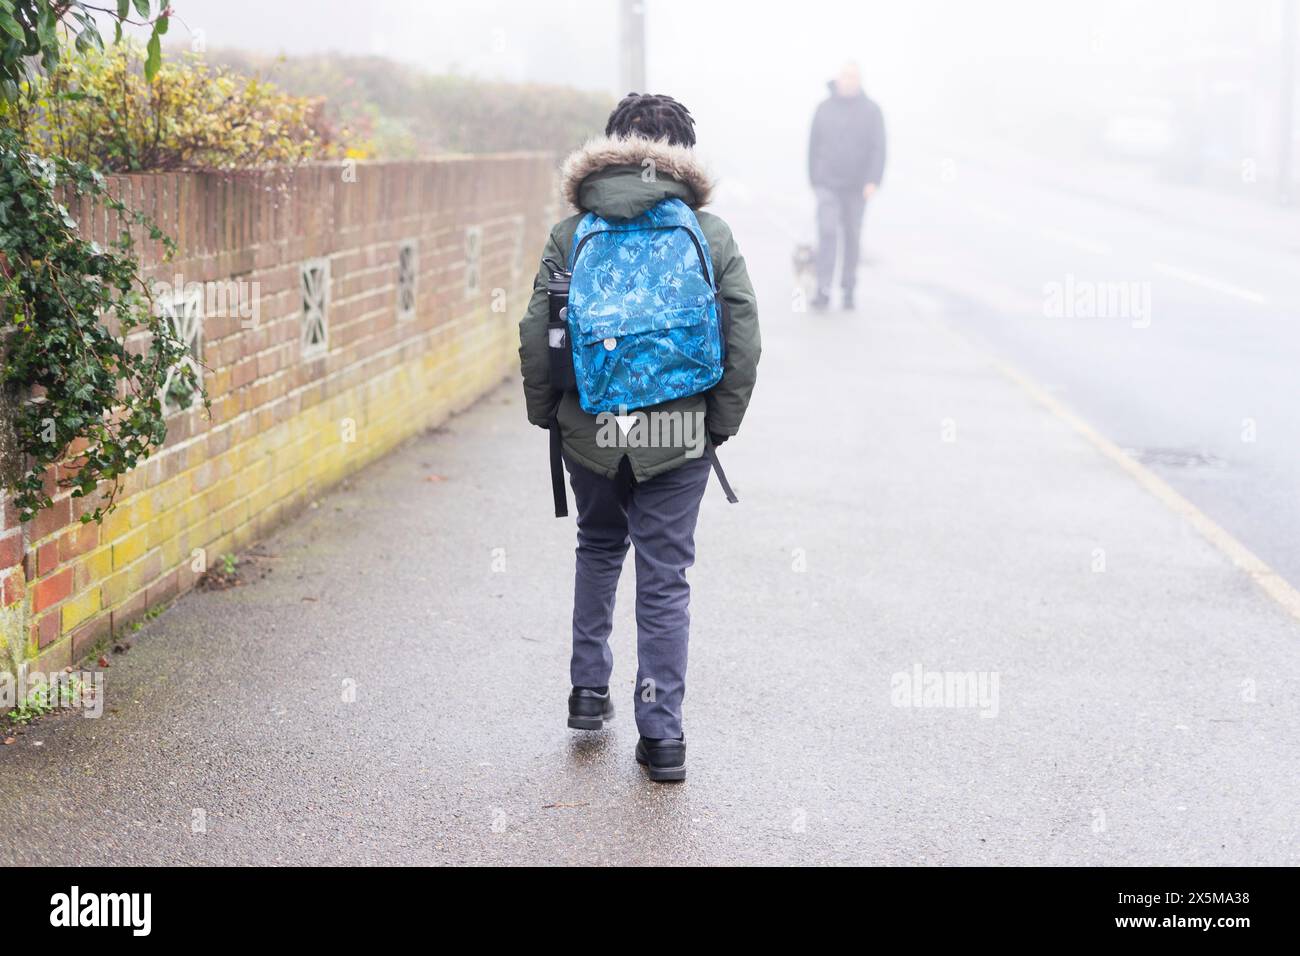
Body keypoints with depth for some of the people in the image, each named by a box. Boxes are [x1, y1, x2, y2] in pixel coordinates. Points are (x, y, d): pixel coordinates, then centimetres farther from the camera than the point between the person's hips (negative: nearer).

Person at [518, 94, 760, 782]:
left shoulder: (570, 233, 0)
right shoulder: (710, 233, 0)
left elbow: (535, 335, -2)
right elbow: (743, 337, -3)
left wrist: (544, 412, 10)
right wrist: (721, 422, 5)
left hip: (589, 429, 1)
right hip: (677, 434, -1)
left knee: (599, 546, 25)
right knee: (666, 577, 4)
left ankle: (589, 690, 27)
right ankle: (661, 735, 4)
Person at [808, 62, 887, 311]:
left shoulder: (871, 110, 1)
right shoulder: (824, 108, 4)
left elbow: (878, 148, -3)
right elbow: (813, 146, 11)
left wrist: (873, 181, -13)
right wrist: (814, 179, 11)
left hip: (857, 186, 0)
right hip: (828, 184, 0)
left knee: (852, 237, 8)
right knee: (827, 233, -12)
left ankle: (848, 290, 18)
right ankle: (823, 290, -13)